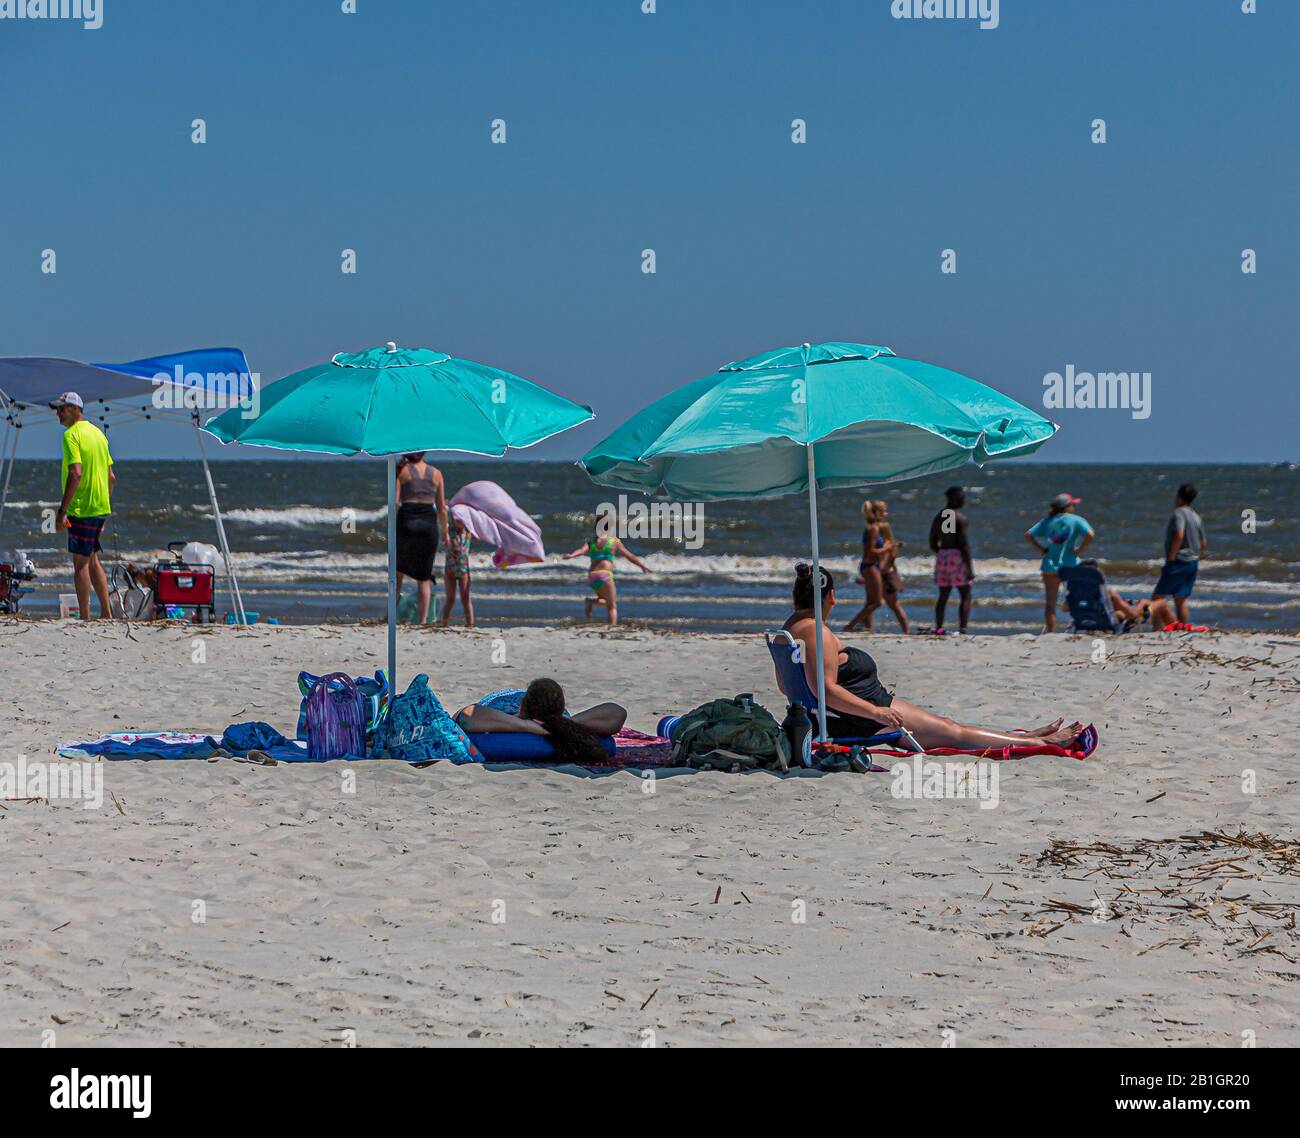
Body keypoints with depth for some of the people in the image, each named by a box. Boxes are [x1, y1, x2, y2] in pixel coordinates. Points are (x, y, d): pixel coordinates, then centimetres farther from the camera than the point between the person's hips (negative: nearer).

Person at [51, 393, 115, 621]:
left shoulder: (72, 435, -11)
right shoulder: (98, 433, 15)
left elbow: (75, 473, -23)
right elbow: (111, 477, 17)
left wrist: (62, 510, -22)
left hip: (81, 509, -8)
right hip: (101, 508, 9)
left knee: (81, 562, -4)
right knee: (92, 560, 17)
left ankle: (85, 618, -5)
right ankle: (106, 613, 16)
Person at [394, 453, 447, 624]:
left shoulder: (401, 470, 1)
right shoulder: (436, 473, 8)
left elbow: (395, 502, -6)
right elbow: (441, 507, 10)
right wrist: (444, 531, 21)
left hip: (407, 521, -1)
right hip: (429, 524, 1)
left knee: (398, 571, 19)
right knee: (424, 578, 5)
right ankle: (422, 623, 0)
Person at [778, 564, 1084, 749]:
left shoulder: (791, 626, 12)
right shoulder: (817, 632, -21)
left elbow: (784, 685, 20)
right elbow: (825, 688, -30)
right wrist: (874, 711, -27)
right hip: (860, 726, -11)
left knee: (945, 725, 14)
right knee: (953, 733, -4)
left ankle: (1027, 736, 19)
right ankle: (1041, 742, 1)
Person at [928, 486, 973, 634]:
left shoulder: (938, 517, 10)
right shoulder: (961, 518, -12)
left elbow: (933, 544, 14)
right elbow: (964, 544, -16)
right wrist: (969, 568, -15)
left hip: (942, 556, 7)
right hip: (958, 558, -7)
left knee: (943, 596, 12)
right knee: (966, 596, 0)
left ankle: (938, 629, 9)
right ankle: (963, 630, -8)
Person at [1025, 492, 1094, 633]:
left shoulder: (1048, 521, 8)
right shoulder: (1075, 520, -2)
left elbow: (1028, 535, 4)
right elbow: (1090, 535, -18)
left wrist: (1042, 550, 5)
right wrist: (1079, 550, -7)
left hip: (1050, 565, 2)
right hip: (1070, 565, -2)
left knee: (1050, 604, 5)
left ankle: (1051, 632, 0)